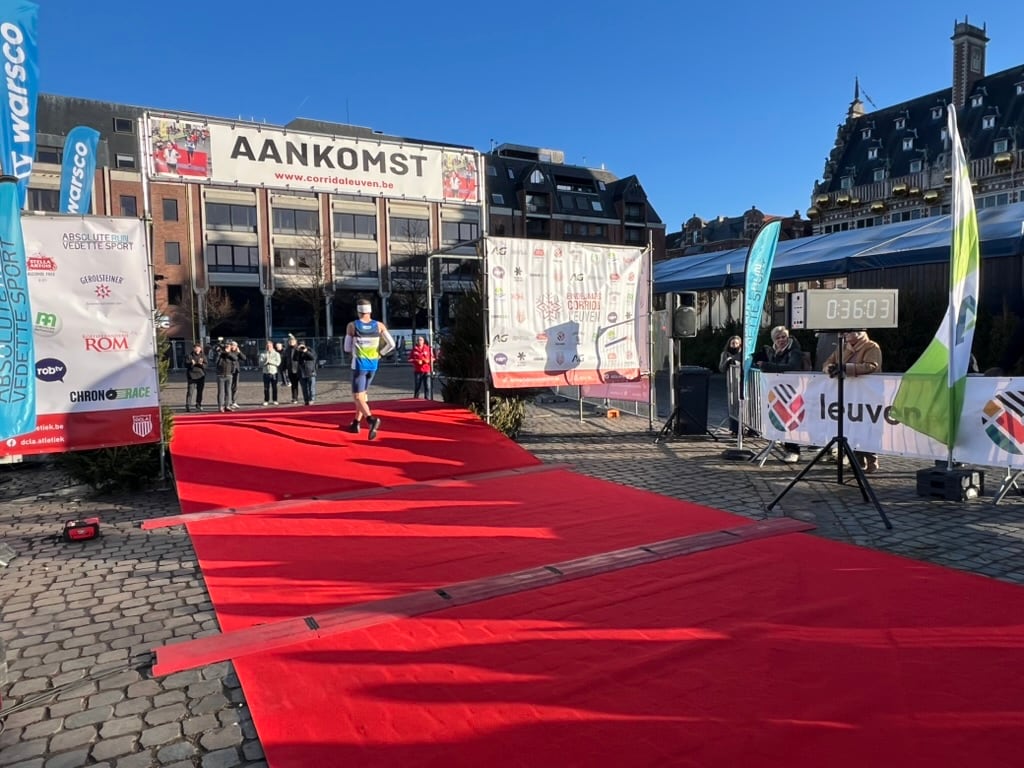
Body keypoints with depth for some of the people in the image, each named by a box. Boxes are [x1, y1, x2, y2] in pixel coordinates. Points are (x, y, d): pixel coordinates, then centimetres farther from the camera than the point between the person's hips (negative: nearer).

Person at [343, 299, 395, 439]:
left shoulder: (352, 326, -6)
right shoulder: (379, 325, 0)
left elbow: (347, 348, 0)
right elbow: (391, 344, -3)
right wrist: (379, 354, 10)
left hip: (359, 364, -4)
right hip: (373, 364, 4)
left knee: (357, 397, -4)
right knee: (363, 393, 22)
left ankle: (371, 419, -30)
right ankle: (356, 423, 30)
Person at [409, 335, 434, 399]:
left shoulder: (428, 348, 4)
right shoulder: (414, 349, 4)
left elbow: (432, 358, 8)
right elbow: (410, 359, 6)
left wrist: (428, 361, -11)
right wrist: (416, 361, -10)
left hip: (427, 371, -1)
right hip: (417, 371, 1)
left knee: (428, 386, -6)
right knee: (417, 386, 8)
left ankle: (428, 399, -2)